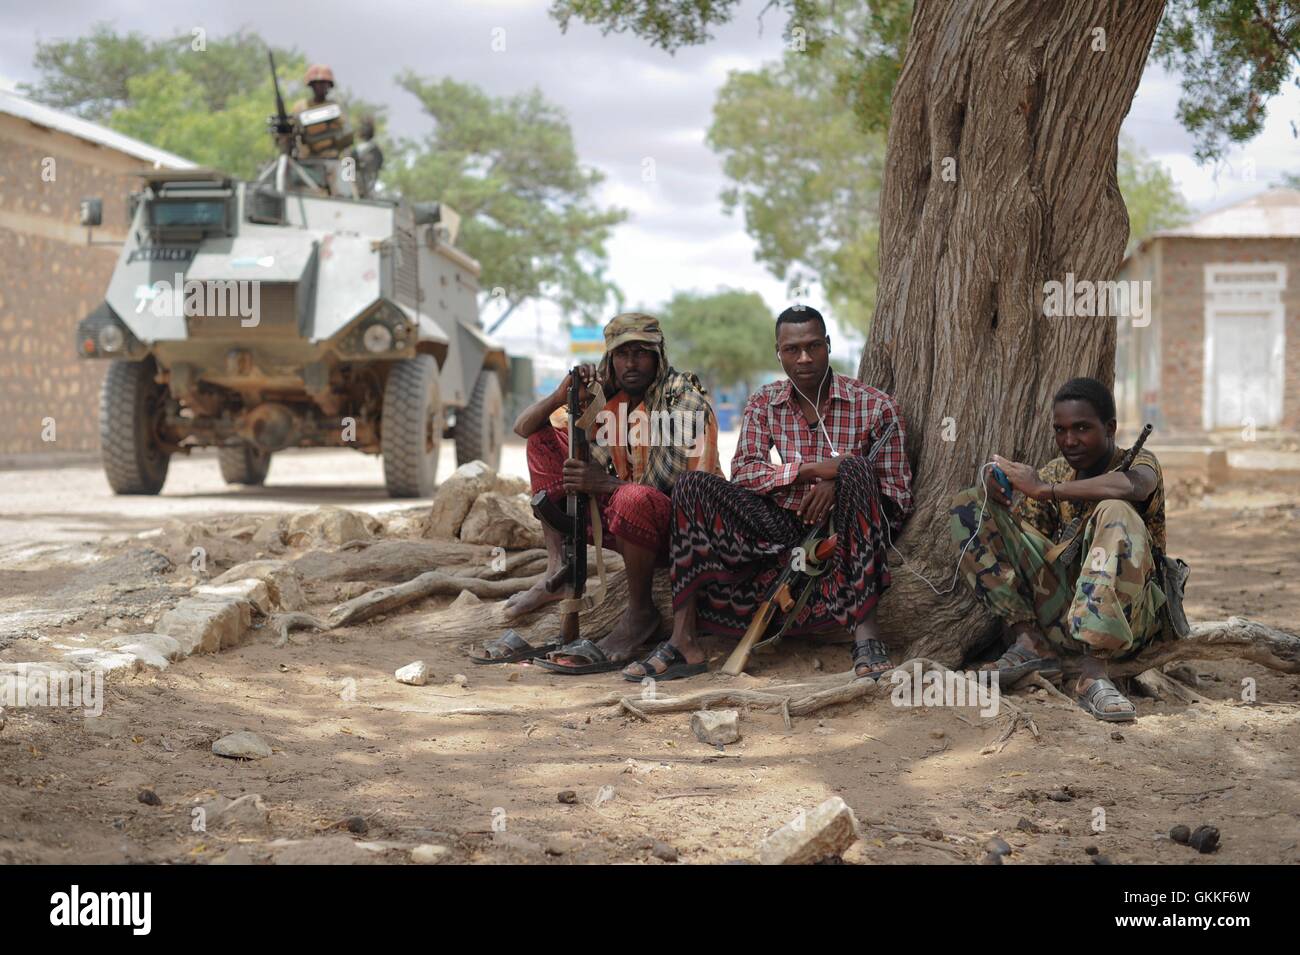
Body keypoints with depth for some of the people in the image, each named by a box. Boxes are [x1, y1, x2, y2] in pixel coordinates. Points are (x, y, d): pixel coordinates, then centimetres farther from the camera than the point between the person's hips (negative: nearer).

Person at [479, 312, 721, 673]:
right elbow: (523, 427, 4)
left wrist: (607, 484, -31)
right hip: (617, 518, 7)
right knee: (544, 439, 2)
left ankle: (641, 613, -16)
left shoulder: (687, 403, -18)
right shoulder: (605, 393, 0)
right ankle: (557, 572, -3)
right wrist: (562, 395, -19)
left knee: (633, 499, -41)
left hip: (680, 529, -7)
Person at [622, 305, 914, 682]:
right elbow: (742, 471, -5)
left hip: (848, 532, -3)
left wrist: (839, 483, -21)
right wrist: (810, 470, -20)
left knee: (855, 468, -34)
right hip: (786, 528, 3)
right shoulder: (764, 404, 7)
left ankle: (865, 629, -37)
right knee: (692, 486, -15)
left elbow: (899, 498, -3)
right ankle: (684, 641, -23)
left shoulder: (875, 406, -3)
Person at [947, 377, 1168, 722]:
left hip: (1123, 615, -4)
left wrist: (1044, 490, -26)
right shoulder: (1053, 473, 14)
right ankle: (1030, 642, -15)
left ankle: (1093, 671, -39)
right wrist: (999, 496, -16)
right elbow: (1021, 537, 4)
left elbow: (1131, 485, -27)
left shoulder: (1141, 462, 0)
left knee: (1115, 513, -32)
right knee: (969, 504, -1)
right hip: (1059, 612, 5)